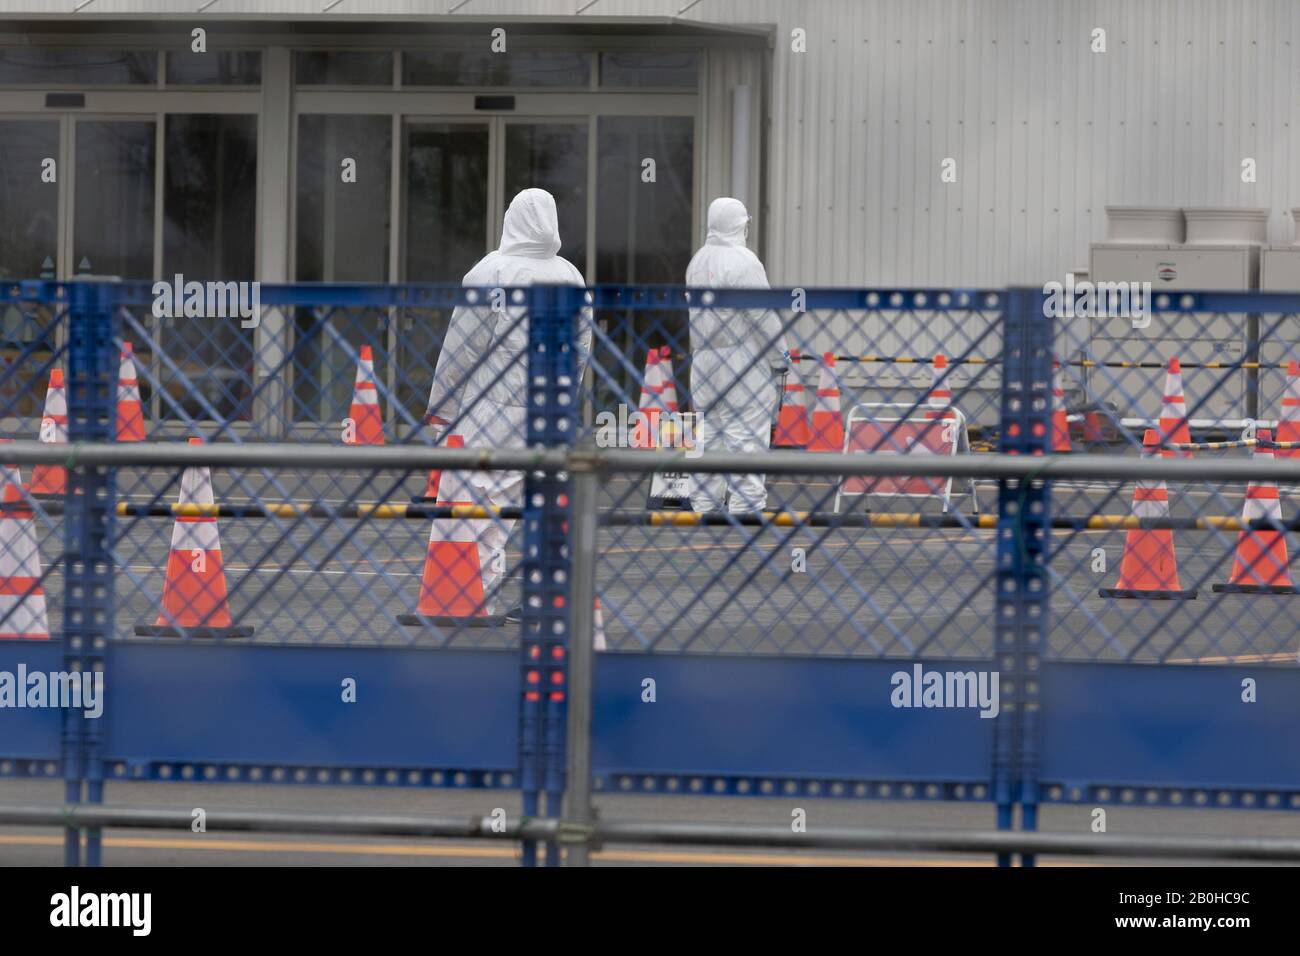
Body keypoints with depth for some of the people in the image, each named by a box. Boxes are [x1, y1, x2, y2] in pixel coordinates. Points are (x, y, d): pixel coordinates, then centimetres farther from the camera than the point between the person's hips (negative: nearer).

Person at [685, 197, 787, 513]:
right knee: (745, 436, -7)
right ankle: (746, 507, -11)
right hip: (742, 360, -8)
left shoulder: (697, 261, 12)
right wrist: (780, 353, -7)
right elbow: (762, 314, -15)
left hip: (703, 358, 8)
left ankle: (704, 506, 12)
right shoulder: (742, 261, -14)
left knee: (708, 436, 11)